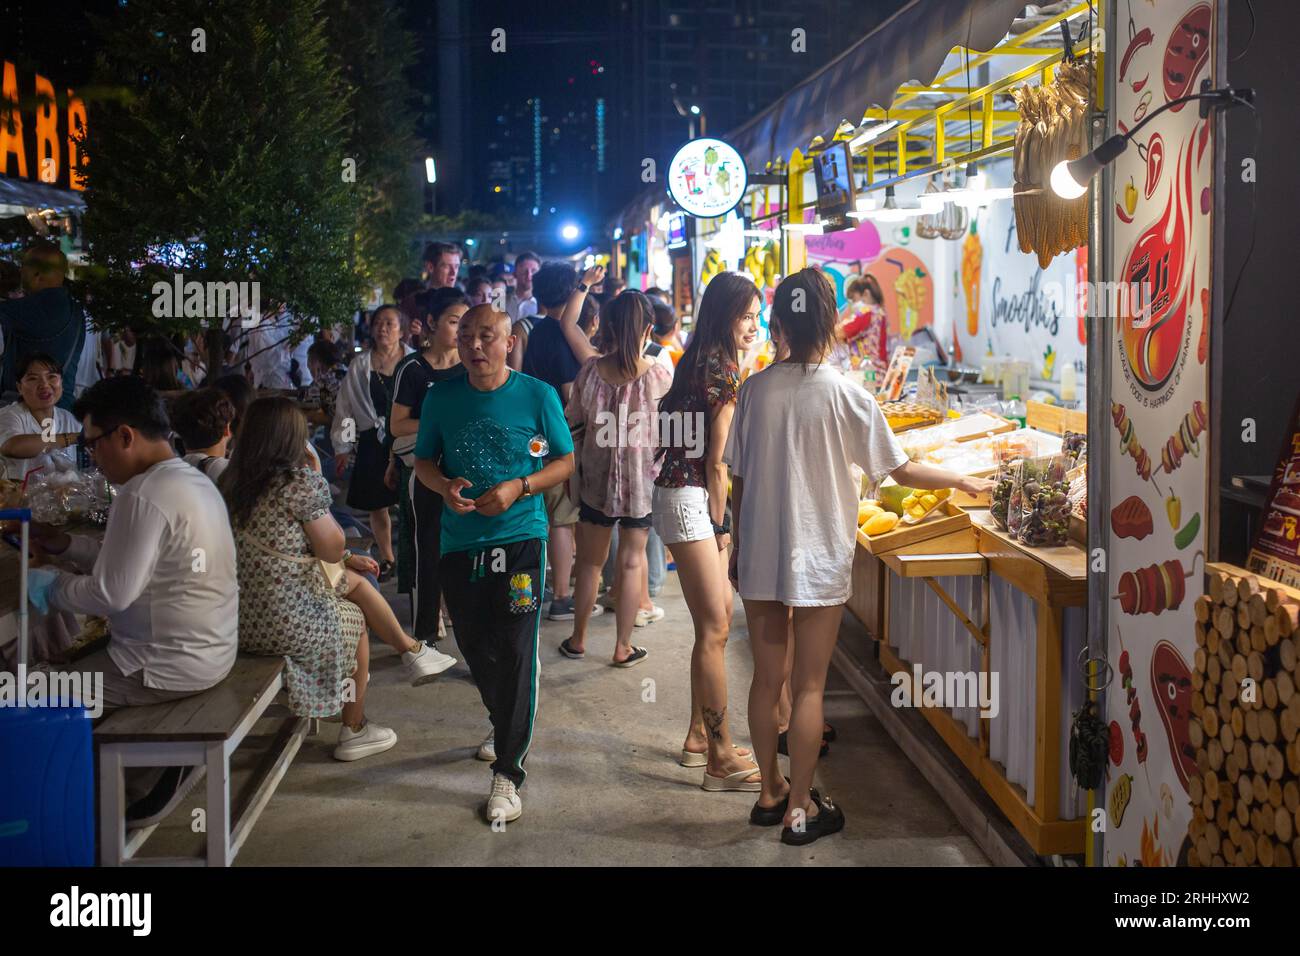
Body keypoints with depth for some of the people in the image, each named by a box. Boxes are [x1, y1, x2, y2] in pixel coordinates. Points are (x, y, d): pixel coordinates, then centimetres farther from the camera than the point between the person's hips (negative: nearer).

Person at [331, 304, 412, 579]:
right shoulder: (360, 366, 4)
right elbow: (346, 407, 6)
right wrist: (342, 448, 5)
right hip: (374, 444, 3)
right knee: (377, 505, 11)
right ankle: (387, 559, 27)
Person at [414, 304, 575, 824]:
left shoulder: (538, 396, -4)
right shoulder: (442, 397, 3)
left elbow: (565, 462, 2)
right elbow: (423, 460, 13)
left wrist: (518, 488, -14)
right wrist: (444, 486, -9)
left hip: (520, 538, -4)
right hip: (459, 542, 4)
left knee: (515, 653, -9)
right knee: (475, 646, 16)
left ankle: (508, 772, -1)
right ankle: (506, 725, 44)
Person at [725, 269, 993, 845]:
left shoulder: (756, 389, -2)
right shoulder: (844, 394, -12)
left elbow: (738, 480, 3)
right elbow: (904, 471, -6)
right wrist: (963, 481, 11)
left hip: (759, 556, 4)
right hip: (817, 559, -3)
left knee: (766, 678, 14)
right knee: (809, 687, 5)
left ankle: (770, 792, 28)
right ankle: (800, 810, 13)